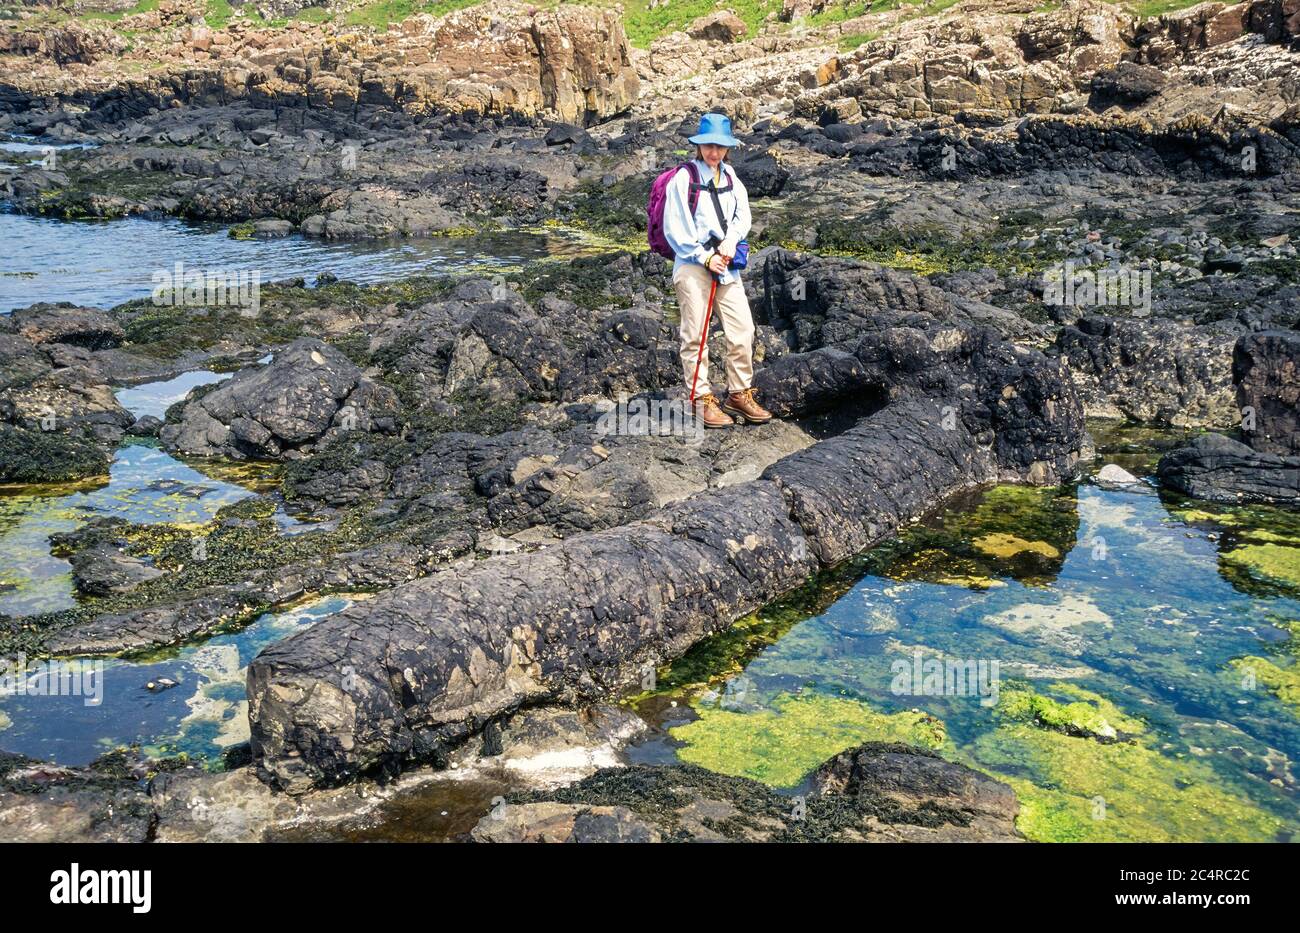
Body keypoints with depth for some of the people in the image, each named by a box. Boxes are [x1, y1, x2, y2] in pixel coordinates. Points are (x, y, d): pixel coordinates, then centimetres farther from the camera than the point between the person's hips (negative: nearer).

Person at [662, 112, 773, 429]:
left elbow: (743, 215, 11)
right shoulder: (684, 178, -6)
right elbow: (674, 228, -9)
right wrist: (704, 257, -11)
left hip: (726, 265, 6)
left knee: (743, 330, 3)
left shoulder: (730, 176, 12)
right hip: (692, 264, -5)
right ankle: (702, 400, 8)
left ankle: (740, 394, 17)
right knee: (695, 336, -1)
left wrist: (730, 241, -9)